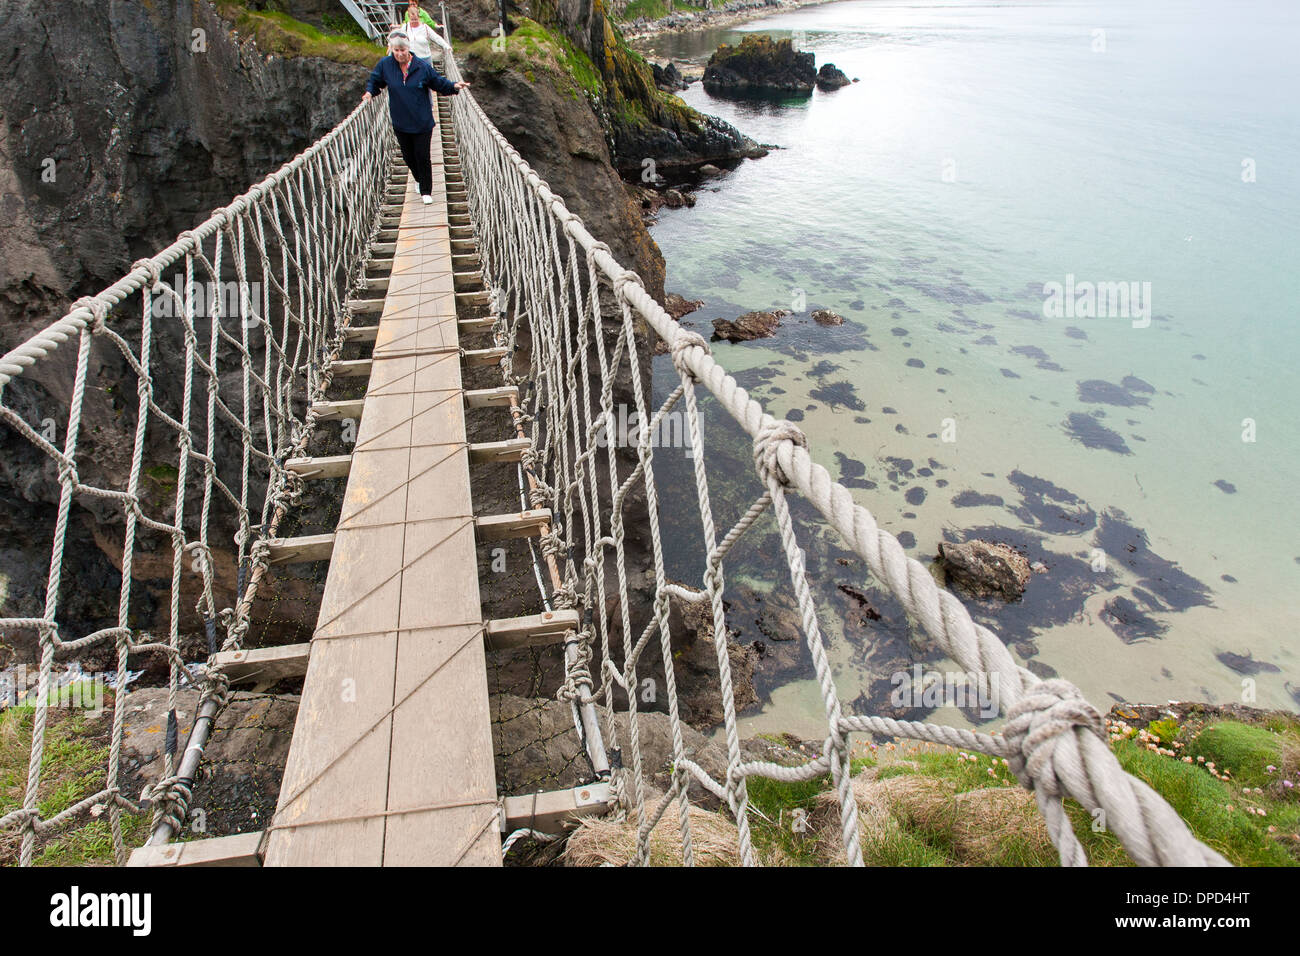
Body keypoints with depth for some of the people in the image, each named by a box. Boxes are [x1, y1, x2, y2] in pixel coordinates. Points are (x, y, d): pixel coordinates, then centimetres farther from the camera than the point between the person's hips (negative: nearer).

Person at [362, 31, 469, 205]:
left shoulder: (423, 66, -10)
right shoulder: (385, 65, -6)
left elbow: (440, 83, 0)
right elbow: (374, 81, 12)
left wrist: (454, 86, -17)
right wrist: (370, 92, -6)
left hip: (422, 123, -2)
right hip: (400, 124, 3)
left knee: (423, 157, 1)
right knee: (408, 157, 16)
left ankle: (426, 191, 17)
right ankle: (419, 180, 44)